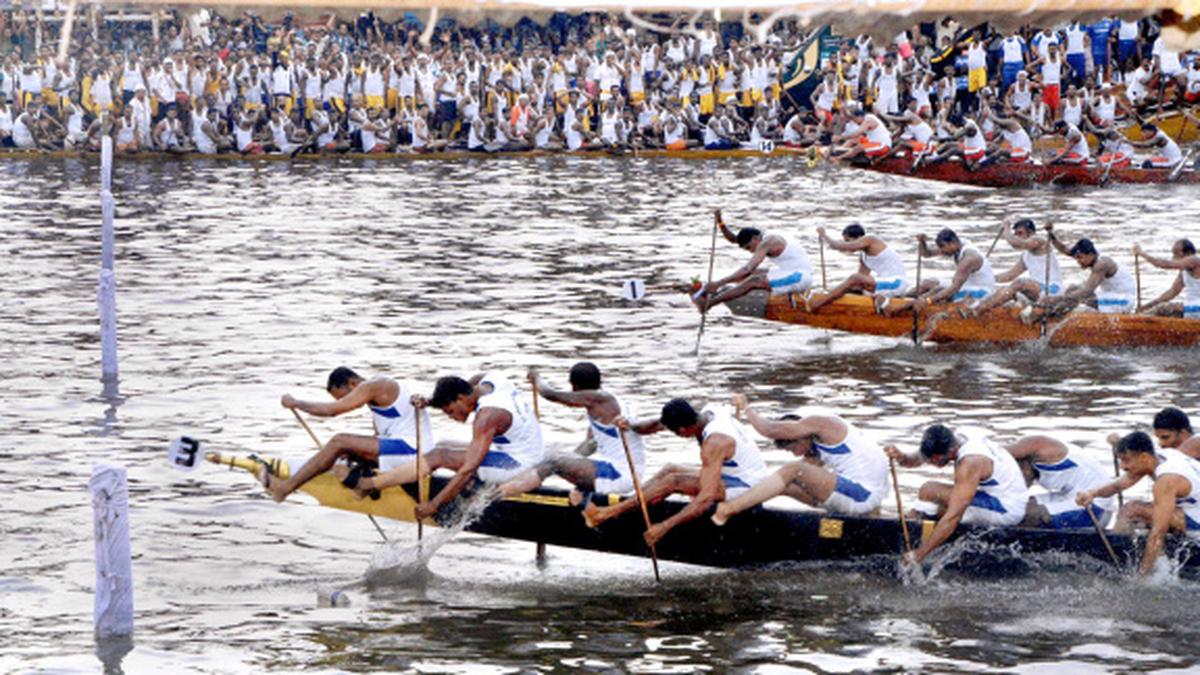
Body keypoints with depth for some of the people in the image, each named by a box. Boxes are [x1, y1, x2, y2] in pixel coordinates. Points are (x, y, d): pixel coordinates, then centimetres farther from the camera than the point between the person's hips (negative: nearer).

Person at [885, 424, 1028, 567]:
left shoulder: (970, 464, -30)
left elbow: (953, 517, -33)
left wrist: (917, 555, -32)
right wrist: (902, 458, -23)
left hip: (1008, 511, -9)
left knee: (929, 491, -18)